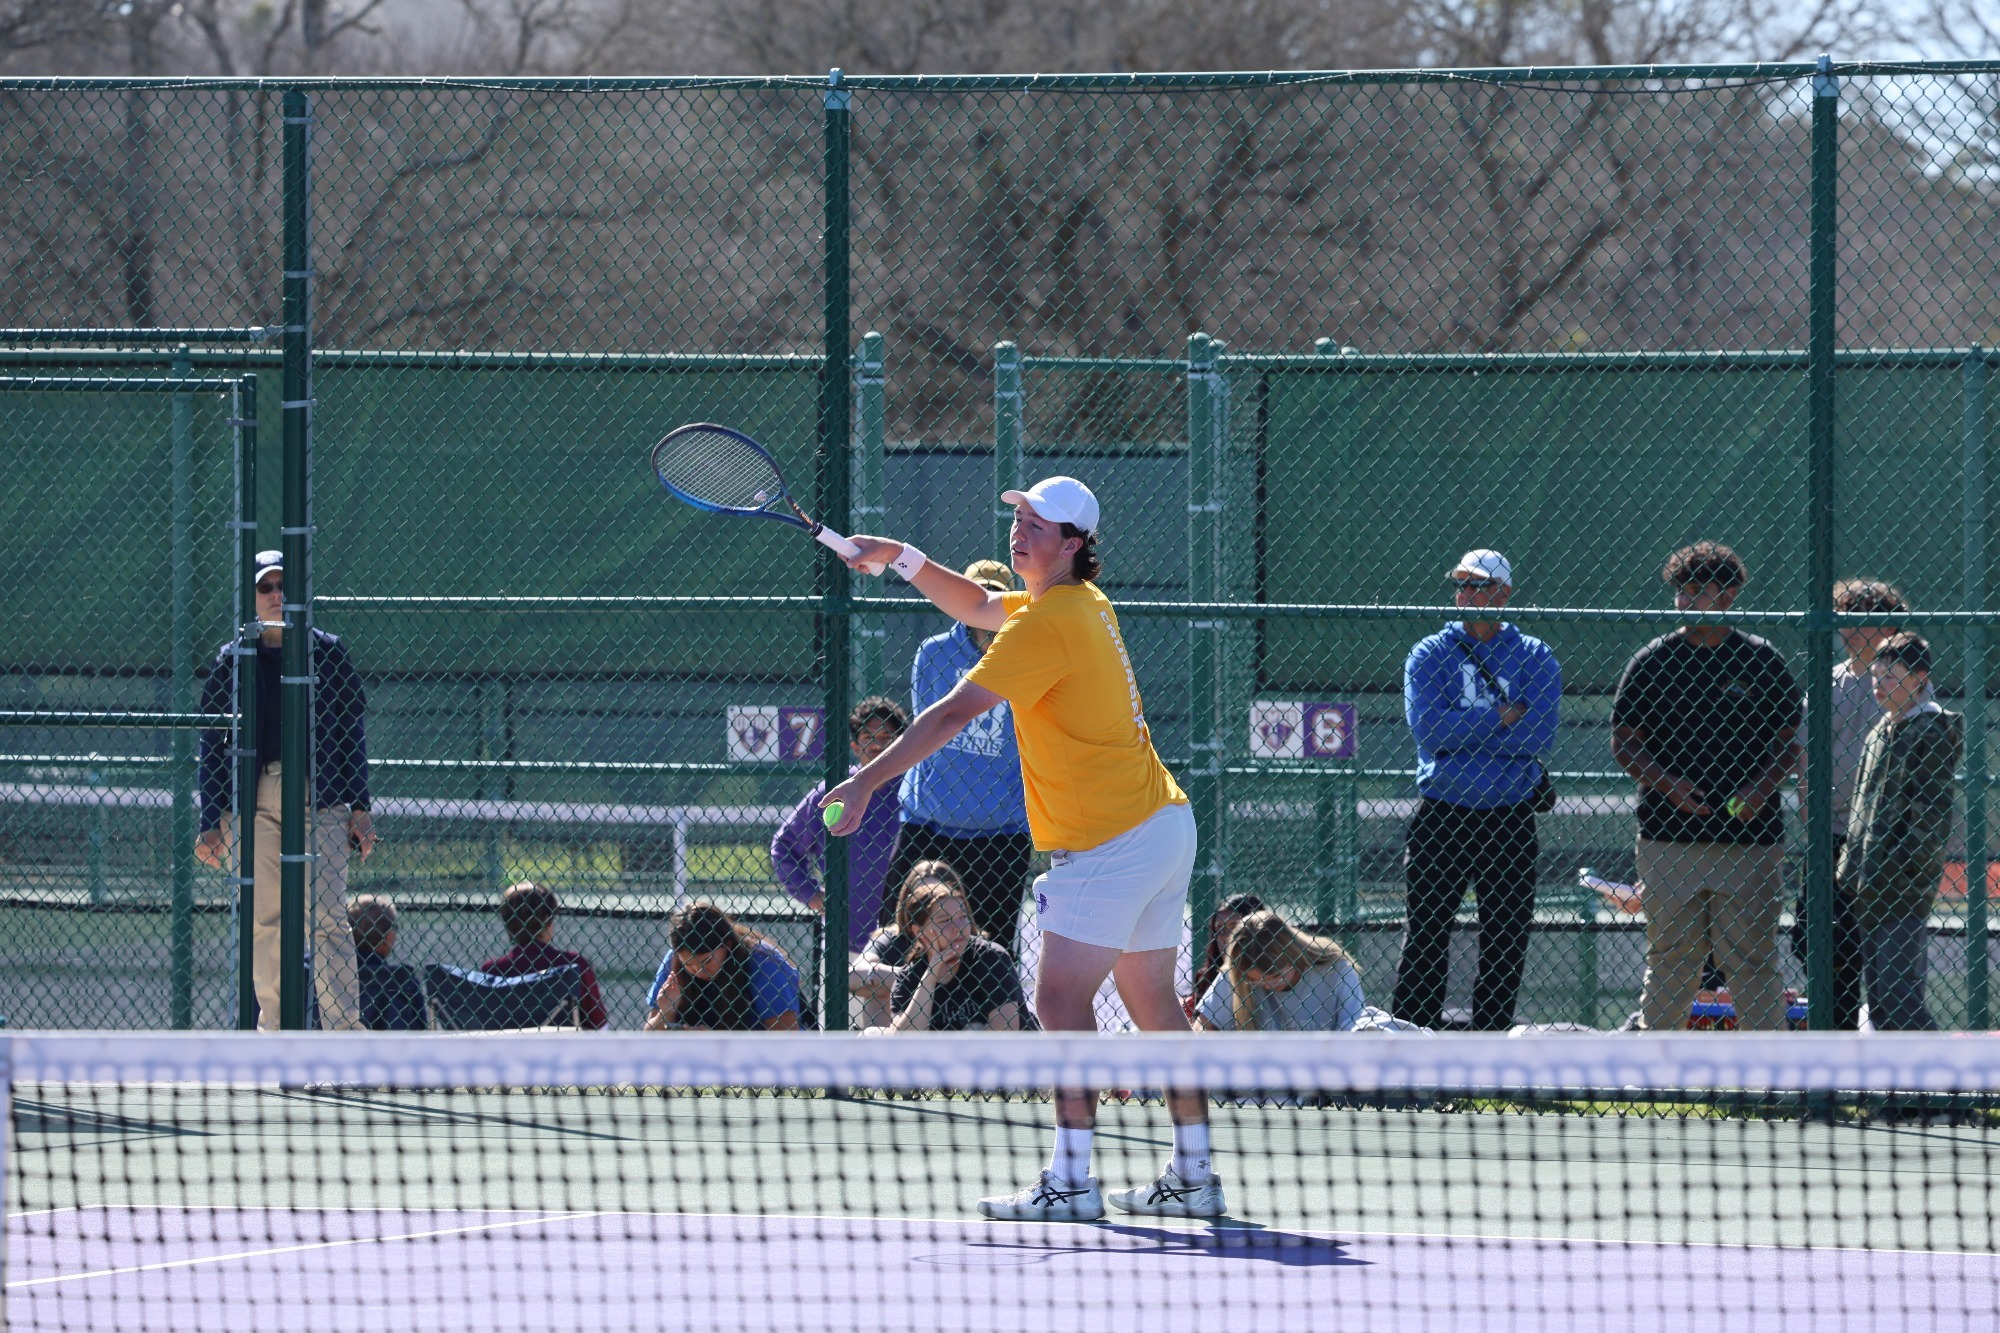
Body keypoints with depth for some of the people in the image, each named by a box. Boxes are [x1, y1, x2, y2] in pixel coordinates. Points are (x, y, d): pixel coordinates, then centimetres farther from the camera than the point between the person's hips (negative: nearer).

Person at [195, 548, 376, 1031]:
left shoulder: (328, 652, 10)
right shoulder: (232, 660, 11)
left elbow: (353, 732, 10)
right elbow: (212, 743, 9)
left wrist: (360, 808, 3)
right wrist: (211, 821, 2)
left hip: (320, 795, -2)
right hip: (254, 800, 2)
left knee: (327, 916, -11)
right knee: (263, 918, 3)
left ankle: (345, 1028, -15)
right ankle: (274, 1025, 10)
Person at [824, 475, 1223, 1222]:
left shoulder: (1049, 625, -17)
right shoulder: (1084, 603, 12)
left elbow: (952, 715, -21)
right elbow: (977, 607, 29)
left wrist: (865, 783, -20)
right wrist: (901, 558, 17)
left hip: (1111, 844, -10)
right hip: (1161, 824, 10)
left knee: (1062, 999, -13)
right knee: (1152, 1001, 14)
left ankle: (1071, 1183, -18)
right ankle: (1193, 1176, 17)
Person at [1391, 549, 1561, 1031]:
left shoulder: (1535, 659, 7)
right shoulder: (1430, 655, 7)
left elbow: (1539, 735, -8)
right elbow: (1428, 728, -9)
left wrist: (1462, 729, -9)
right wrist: (1501, 721, -9)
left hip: (1510, 821, 1)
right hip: (1441, 817, -1)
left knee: (1506, 942, 2)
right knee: (1425, 937, -3)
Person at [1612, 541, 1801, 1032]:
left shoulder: (1763, 660, 7)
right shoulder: (1653, 661, 6)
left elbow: (1788, 743, 11)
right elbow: (1624, 743, 8)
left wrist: (1759, 788, -9)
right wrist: (1667, 784, -10)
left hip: (1750, 839, 0)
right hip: (1670, 837, 0)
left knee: (1753, 960, 0)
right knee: (1670, 958, 2)